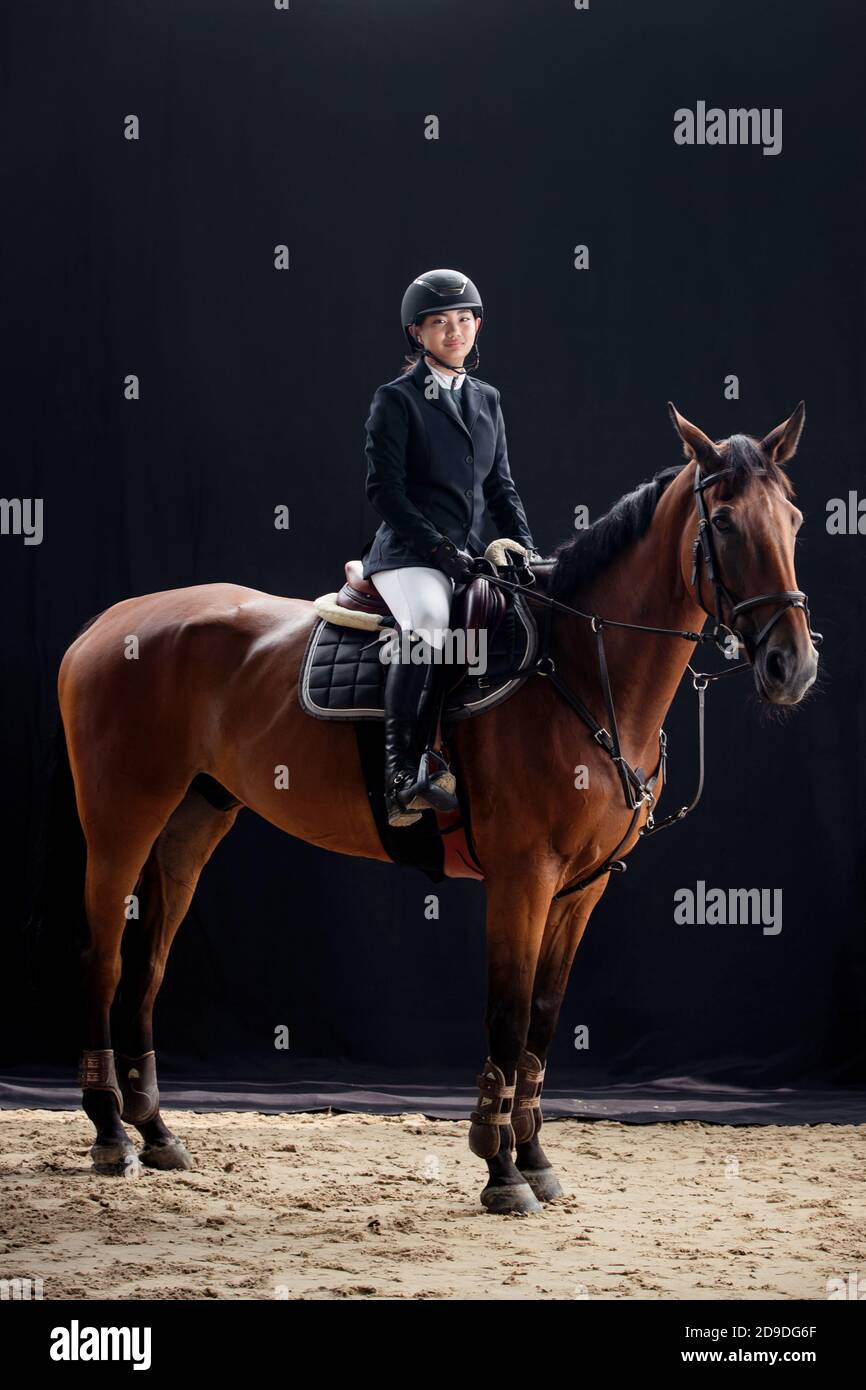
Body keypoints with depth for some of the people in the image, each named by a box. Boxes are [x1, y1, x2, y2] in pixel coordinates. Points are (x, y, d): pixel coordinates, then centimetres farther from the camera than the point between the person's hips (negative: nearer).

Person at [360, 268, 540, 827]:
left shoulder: (487, 399, 18)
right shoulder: (396, 400, -1)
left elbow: (500, 485, 21)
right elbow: (385, 489, -8)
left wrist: (526, 546, 5)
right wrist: (438, 548, -16)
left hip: (471, 551, 7)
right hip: (409, 551, -7)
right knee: (428, 619, -37)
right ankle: (400, 771, -34)